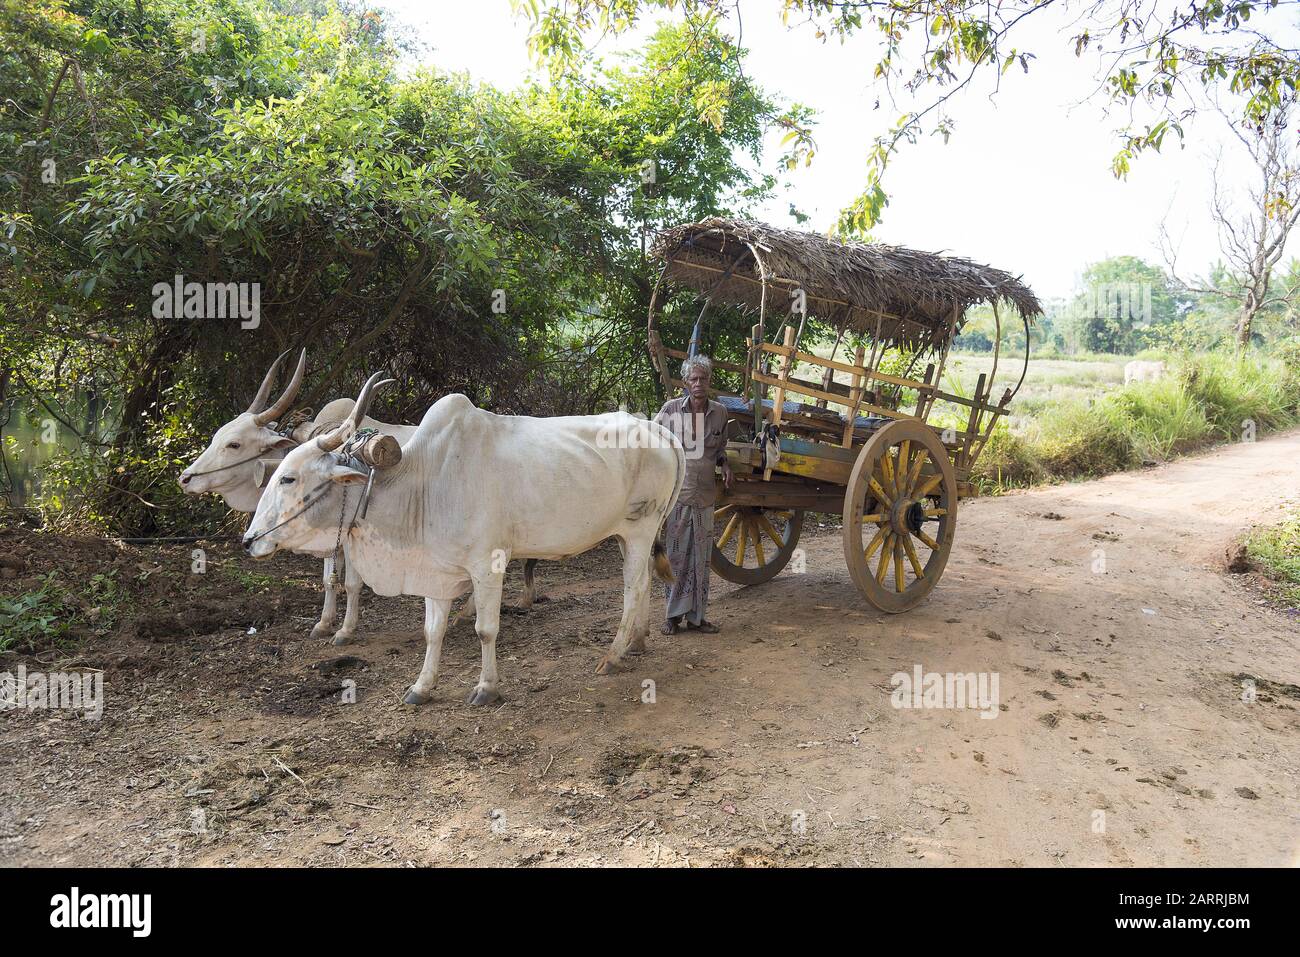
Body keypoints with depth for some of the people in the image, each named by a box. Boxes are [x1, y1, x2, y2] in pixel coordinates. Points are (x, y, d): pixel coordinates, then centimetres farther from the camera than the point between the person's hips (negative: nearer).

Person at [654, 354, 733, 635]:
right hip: (676, 492, -3)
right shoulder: (671, 409, -3)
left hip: (705, 495, 3)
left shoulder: (719, 412, 5)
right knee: (676, 555, 1)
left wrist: (724, 464, 2)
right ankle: (673, 615, 11)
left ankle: (696, 616, 17)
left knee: (701, 557, 7)